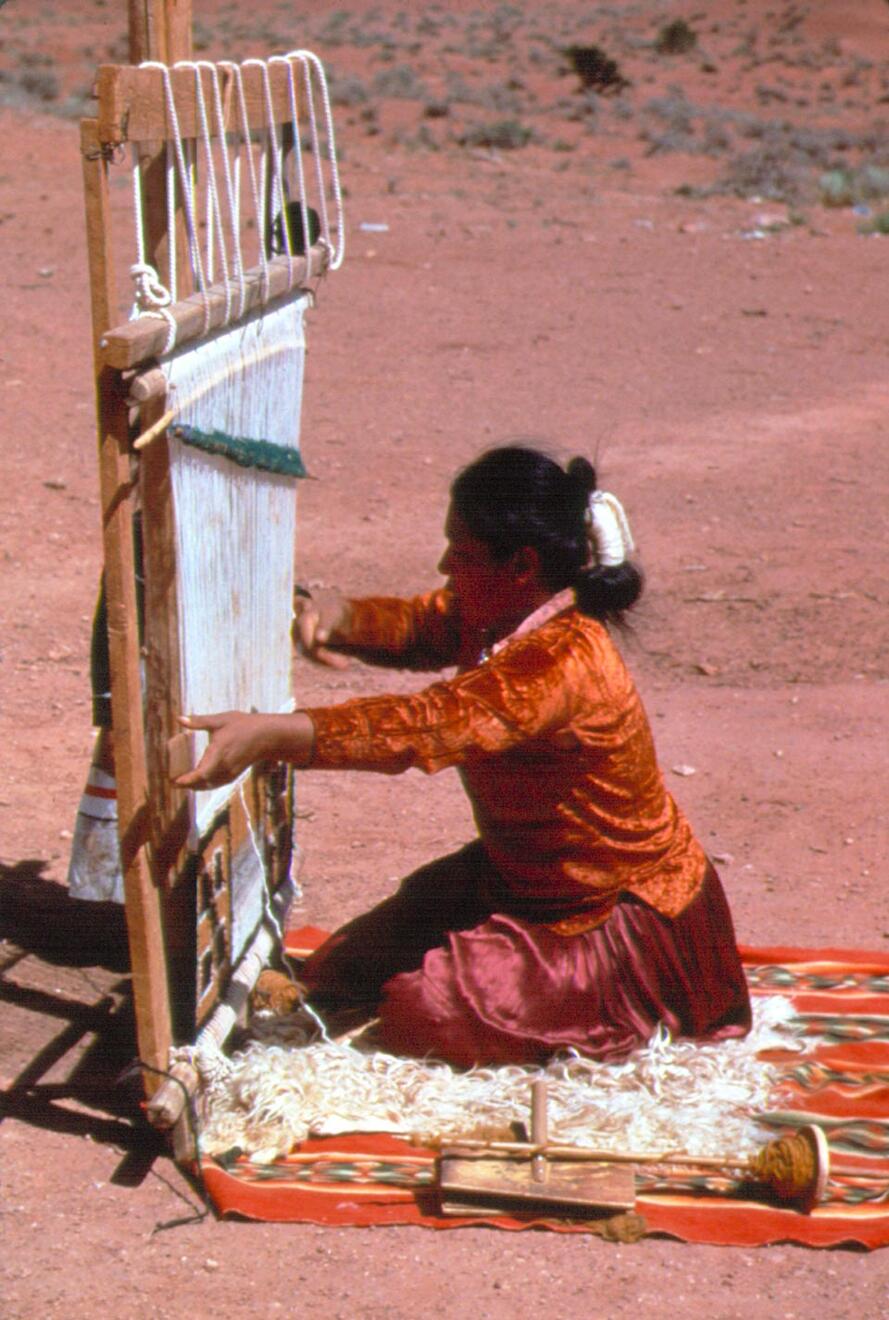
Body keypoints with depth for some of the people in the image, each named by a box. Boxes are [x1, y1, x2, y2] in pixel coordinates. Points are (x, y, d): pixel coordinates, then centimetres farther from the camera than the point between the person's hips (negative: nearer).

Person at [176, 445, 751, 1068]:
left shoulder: (565, 663, -36)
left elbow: (428, 726, -48)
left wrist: (272, 734, -57)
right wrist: (338, 615, -22)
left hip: (626, 918, -9)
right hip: (522, 873, 10)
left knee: (426, 1014, -17)